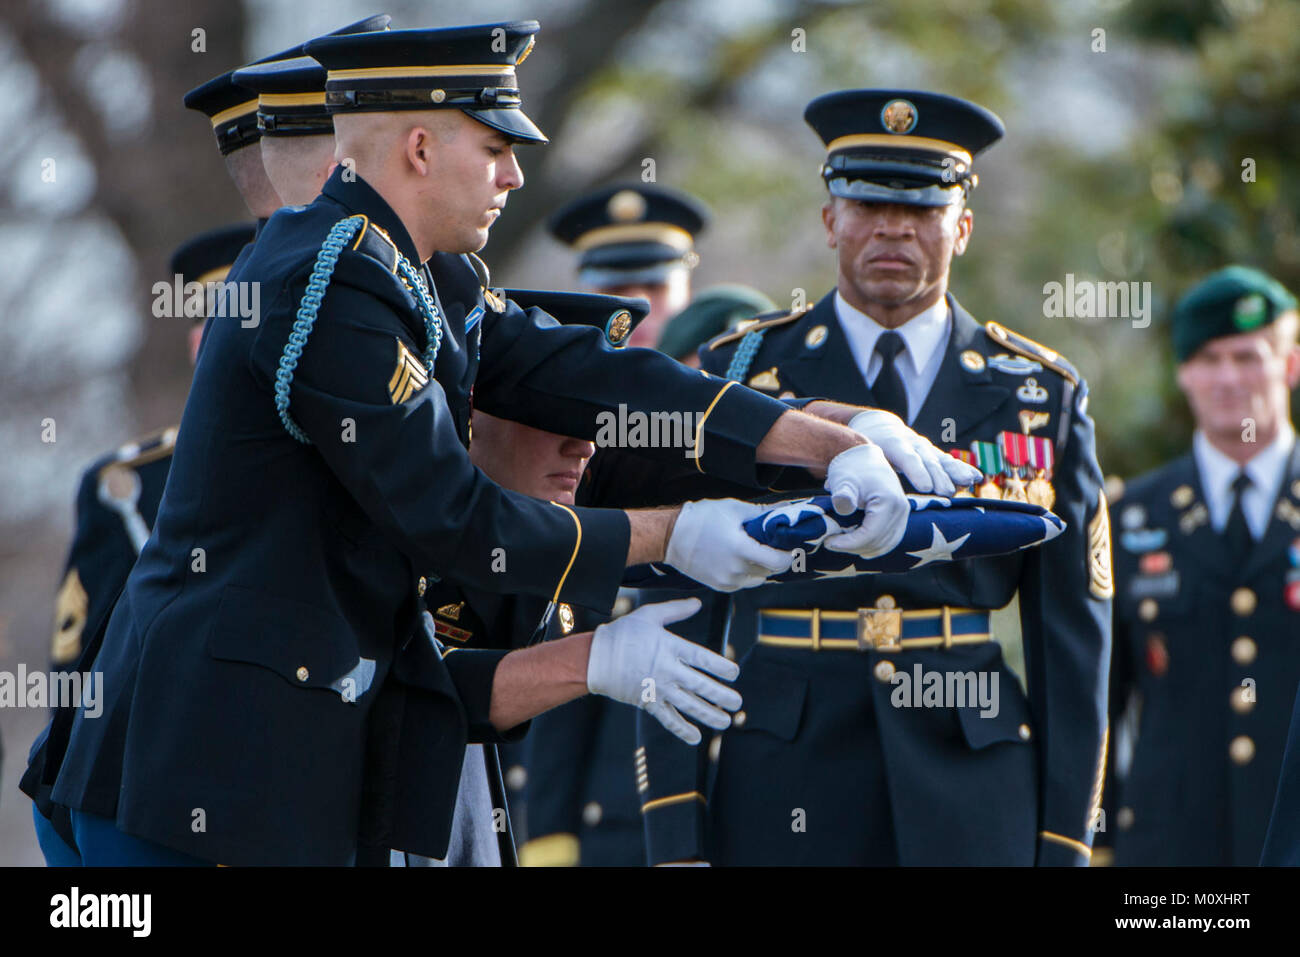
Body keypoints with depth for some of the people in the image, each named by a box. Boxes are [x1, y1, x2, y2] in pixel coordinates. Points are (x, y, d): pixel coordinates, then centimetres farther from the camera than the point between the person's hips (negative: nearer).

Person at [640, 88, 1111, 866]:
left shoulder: (1040, 396, 9)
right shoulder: (739, 378, 6)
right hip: (783, 805, -1)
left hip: (976, 820, 1)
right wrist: (677, 837, -4)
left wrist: (1064, 843, 1)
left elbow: (1072, 635, 8)